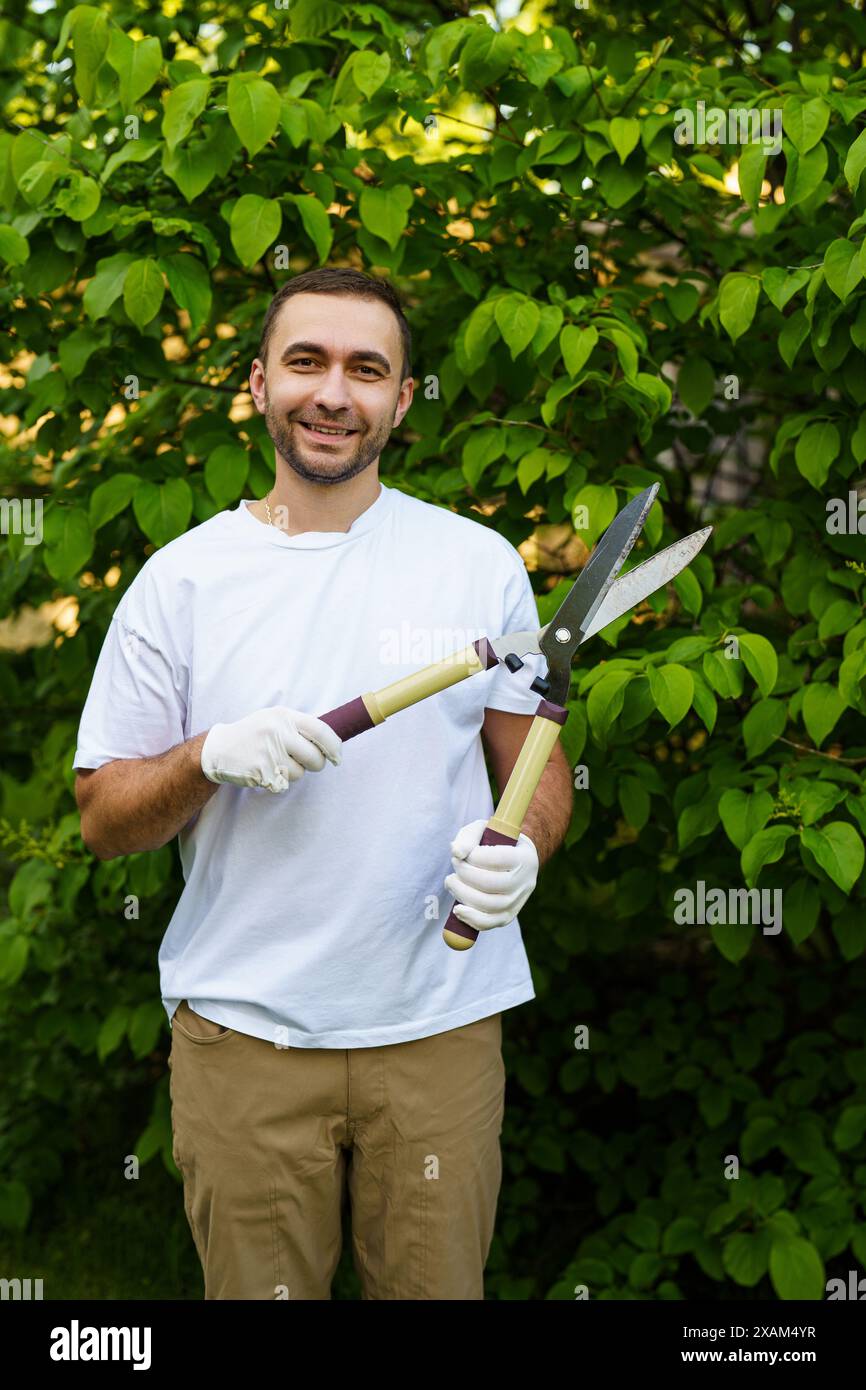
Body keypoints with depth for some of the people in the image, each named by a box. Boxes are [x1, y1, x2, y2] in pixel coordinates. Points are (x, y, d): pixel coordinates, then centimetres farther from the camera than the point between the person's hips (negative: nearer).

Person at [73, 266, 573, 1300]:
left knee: (438, 1285, 12)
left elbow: (538, 761, 7)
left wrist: (521, 855, -16)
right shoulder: (181, 578, 0)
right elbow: (102, 820, 2)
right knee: (258, 1288, 12)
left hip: (439, 1024, 1)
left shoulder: (480, 563, 2)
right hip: (241, 1030, 0)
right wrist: (211, 757, -18)